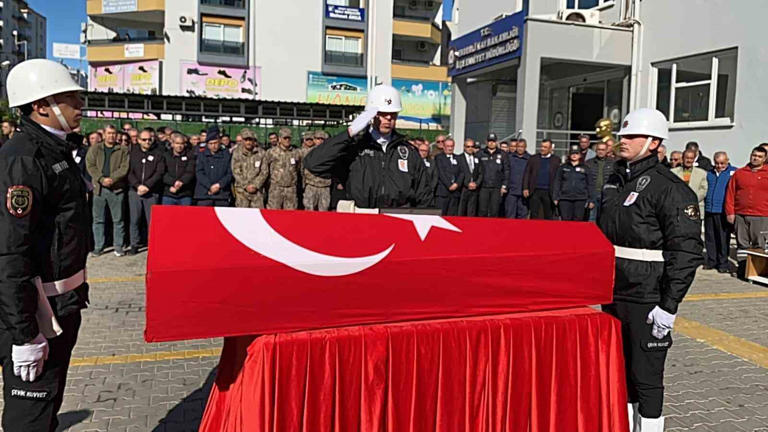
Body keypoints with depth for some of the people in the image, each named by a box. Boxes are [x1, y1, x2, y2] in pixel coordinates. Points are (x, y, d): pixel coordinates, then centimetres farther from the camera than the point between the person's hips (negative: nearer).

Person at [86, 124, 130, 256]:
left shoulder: (123, 151, 5)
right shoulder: (95, 149, 9)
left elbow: (124, 168, -4)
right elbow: (90, 166, 0)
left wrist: (112, 179, -17)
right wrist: (101, 179, -13)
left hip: (117, 188, -1)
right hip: (99, 187, 2)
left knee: (118, 219, 3)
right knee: (98, 219, 6)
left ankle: (118, 246, 11)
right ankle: (98, 247, 13)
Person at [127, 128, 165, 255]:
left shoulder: (158, 153, 4)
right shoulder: (133, 152, 9)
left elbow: (160, 172, -5)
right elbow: (129, 172, 2)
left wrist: (147, 185, -13)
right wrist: (138, 185, -12)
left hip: (152, 192, -2)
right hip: (134, 191, 2)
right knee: (134, 220, 4)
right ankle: (134, 245, 13)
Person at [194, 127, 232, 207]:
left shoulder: (226, 155, 11)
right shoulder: (201, 156, 11)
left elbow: (230, 173, 5)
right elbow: (199, 173, 1)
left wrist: (219, 185, -10)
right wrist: (210, 186, -11)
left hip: (222, 194, 0)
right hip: (204, 194, 0)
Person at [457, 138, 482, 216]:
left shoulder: (477, 159, 17)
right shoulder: (459, 158, 4)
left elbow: (481, 174, 12)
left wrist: (476, 183, -5)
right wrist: (467, 184, -11)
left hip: (474, 189, 3)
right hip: (463, 189, -3)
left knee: (472, 213, -1)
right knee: (461, 213, -4)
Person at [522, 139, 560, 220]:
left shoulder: (556, 160, 5)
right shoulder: (533, 158, 9)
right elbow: (527, 173, 6)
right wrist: (525, 188, -2)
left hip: (548, 192, -1)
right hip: (535, 191, 1)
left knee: (548, 216, 5)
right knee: (534, 215, 3)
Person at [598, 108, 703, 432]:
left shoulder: (670, 189, -13)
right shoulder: (615, 181, 12)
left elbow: (686, 252, -16)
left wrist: (669, 306, -18)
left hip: (646, 299, -7)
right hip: (612, 294, 7)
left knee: (646, 374, 3)